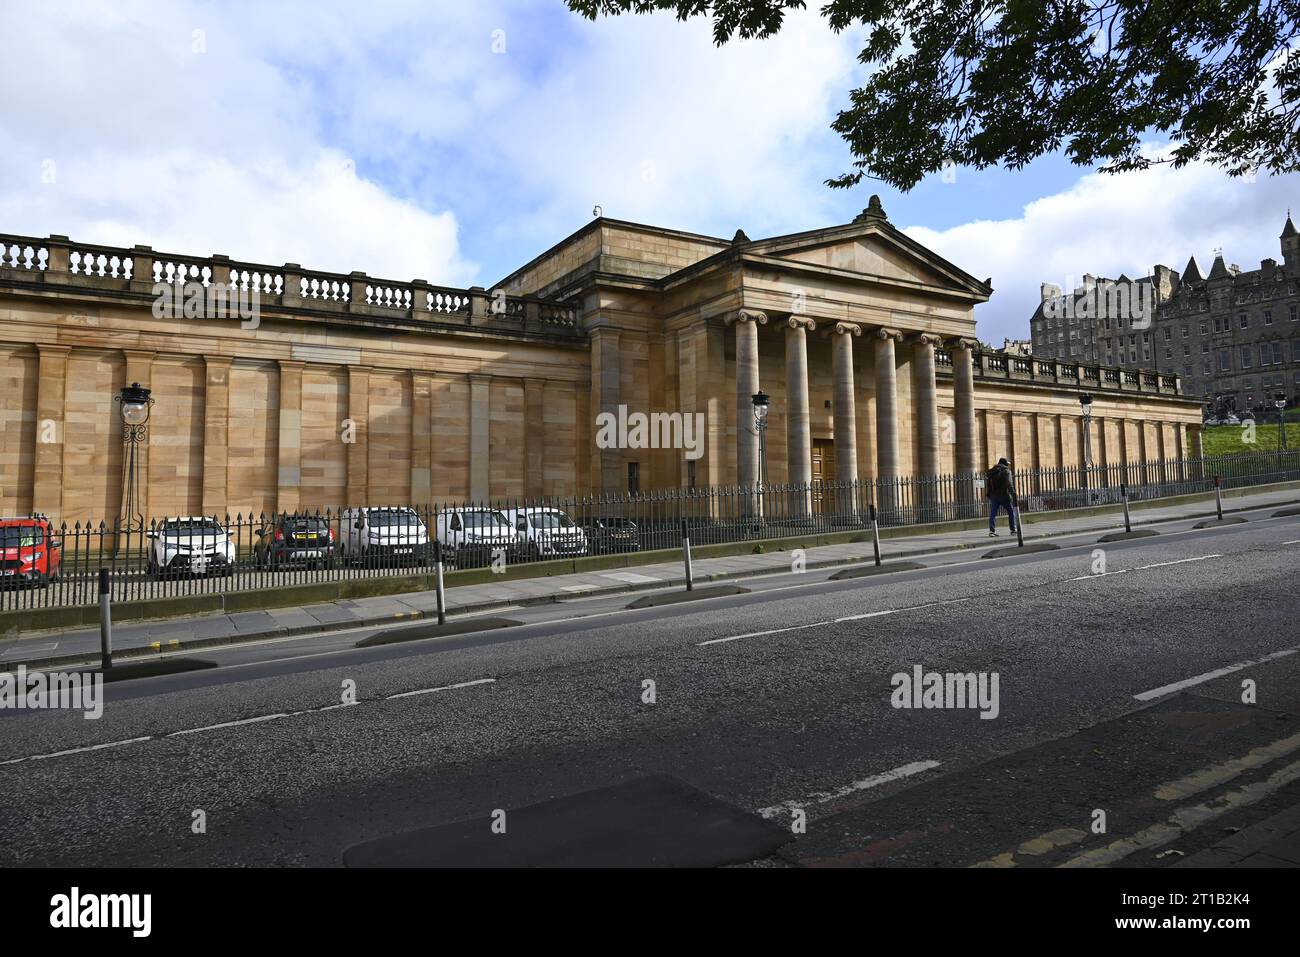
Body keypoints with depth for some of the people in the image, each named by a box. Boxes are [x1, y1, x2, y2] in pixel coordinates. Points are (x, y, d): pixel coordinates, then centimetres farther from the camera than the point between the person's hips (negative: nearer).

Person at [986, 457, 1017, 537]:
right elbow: (1009, 484, -14)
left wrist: (988, 495, 14)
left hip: (993, 496, 4)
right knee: (1011, 512, 10)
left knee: (993, 514, 2)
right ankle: (1013, 530, 9)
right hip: (1004, 495, -4)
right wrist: (1013, 494, -17)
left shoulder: (991, 471, 13)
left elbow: (987, 484, 11)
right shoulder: (1006, 471, -3)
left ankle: (992, 531, -8)